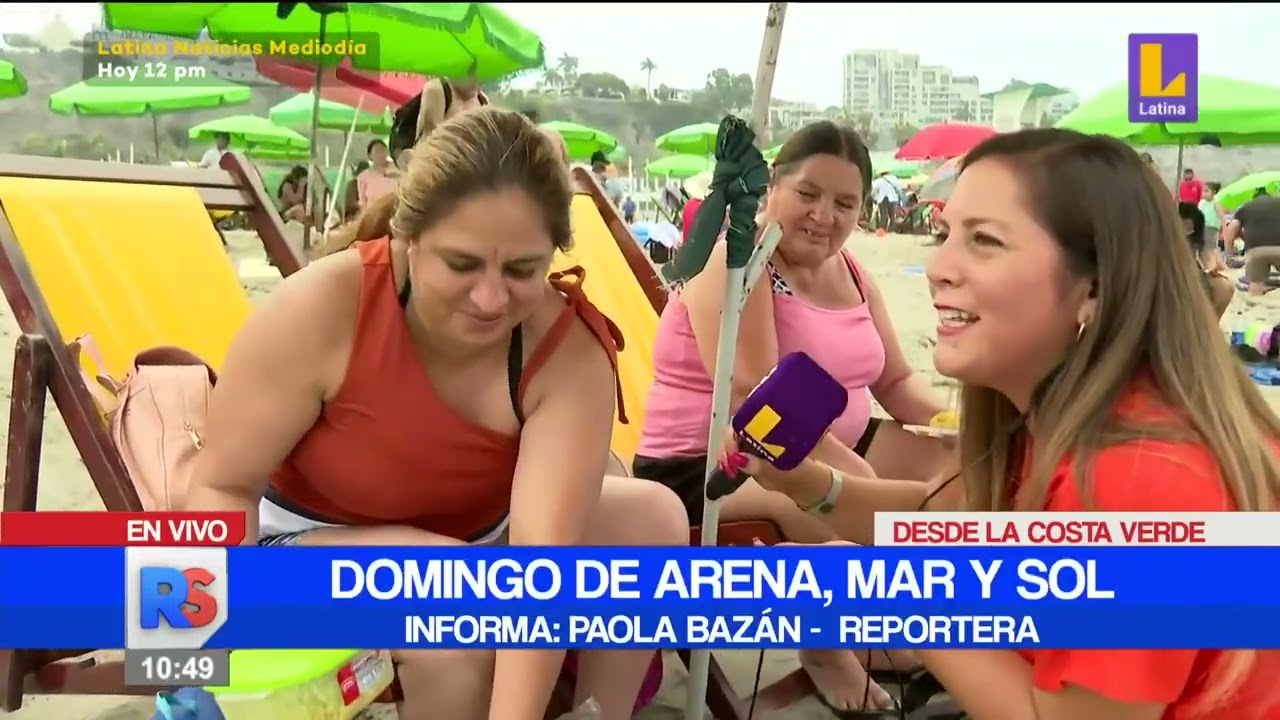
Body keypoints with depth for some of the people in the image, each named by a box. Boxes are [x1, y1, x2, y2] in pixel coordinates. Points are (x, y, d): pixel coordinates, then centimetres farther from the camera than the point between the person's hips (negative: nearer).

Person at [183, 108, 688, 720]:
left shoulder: (569, 351, -27)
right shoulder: (322, 308, -30)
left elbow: (543, 551, -35)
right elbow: (224, 485, -19)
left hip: (479, 535, 3)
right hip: (312, 544, -2)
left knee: (652, 518, -17)